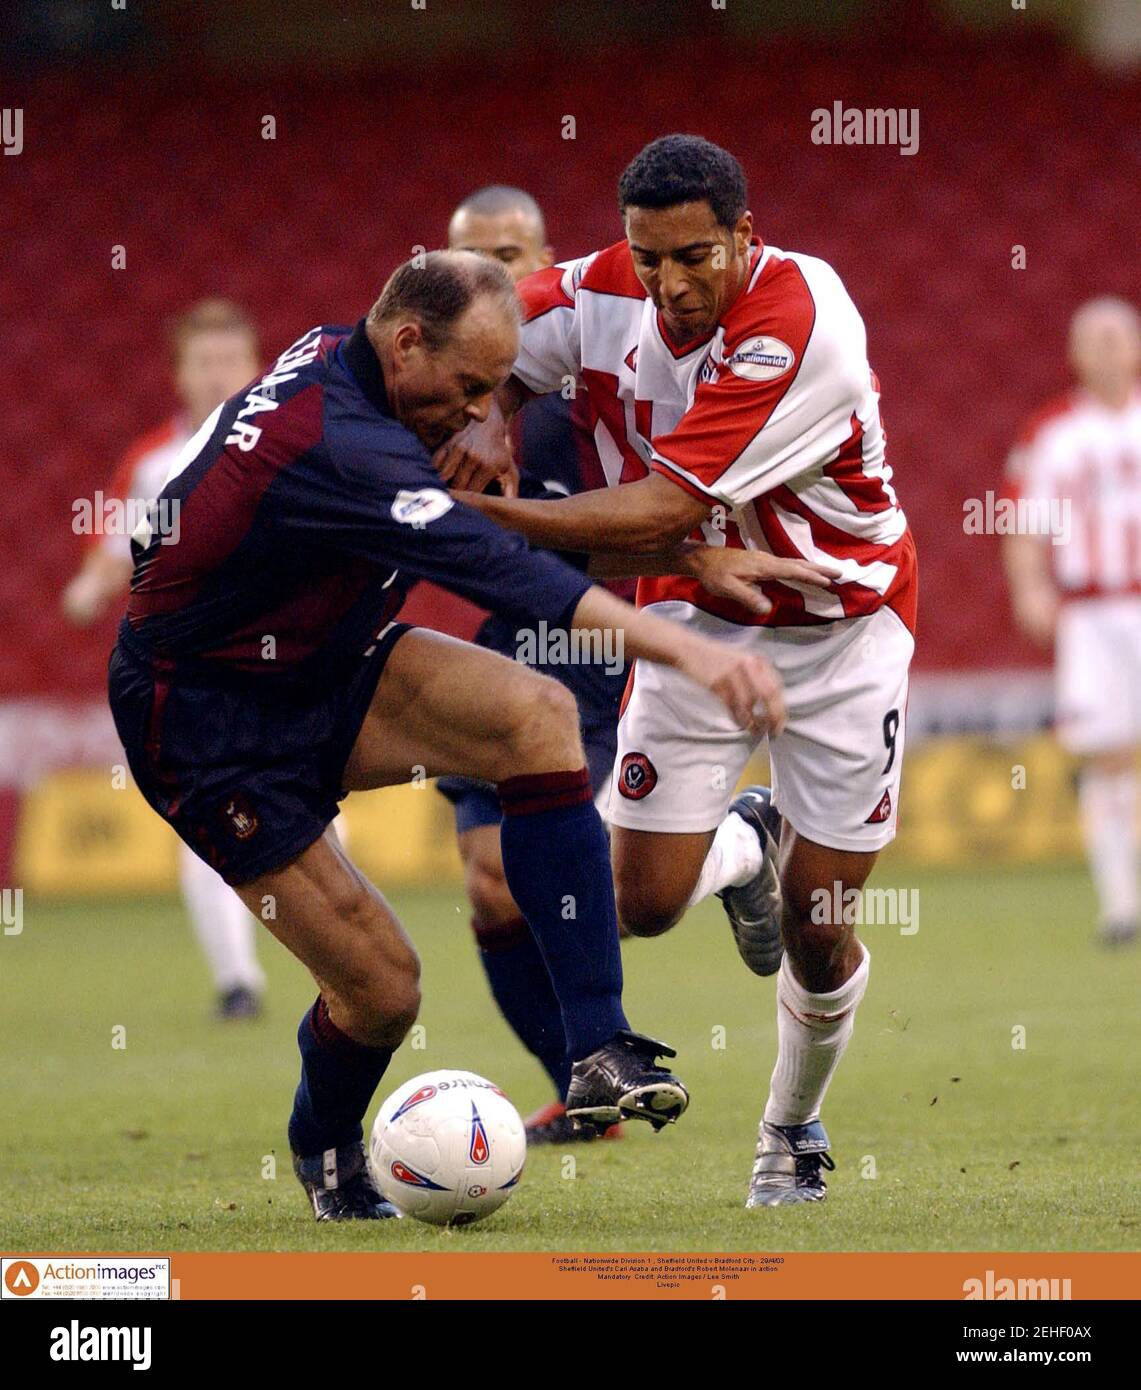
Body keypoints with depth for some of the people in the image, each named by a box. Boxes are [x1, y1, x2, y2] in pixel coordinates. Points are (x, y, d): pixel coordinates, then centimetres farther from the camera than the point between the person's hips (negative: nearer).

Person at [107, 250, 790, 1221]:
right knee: (381, 987, -11)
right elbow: (500, 572, -43)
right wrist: (683, 647, -50)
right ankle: (325, 1152, 27)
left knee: (537, 714, -20)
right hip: (211, 734, -9)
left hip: (324, 664, 9)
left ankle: (599, 1050, -22)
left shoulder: (328, 358, -2)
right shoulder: (337, 443, -32)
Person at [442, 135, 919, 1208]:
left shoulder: (801, 331, -31)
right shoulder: (599, 293, -16)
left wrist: (484, 514, -35)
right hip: (696, 619, 4)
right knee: (645, 904, -7)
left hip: (838, 626, -4)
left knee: (816, 934, 0)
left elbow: (663, 511, -34)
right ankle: (741, 842, 29)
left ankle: (792, 1131, 28)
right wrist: (486, 424, -20)